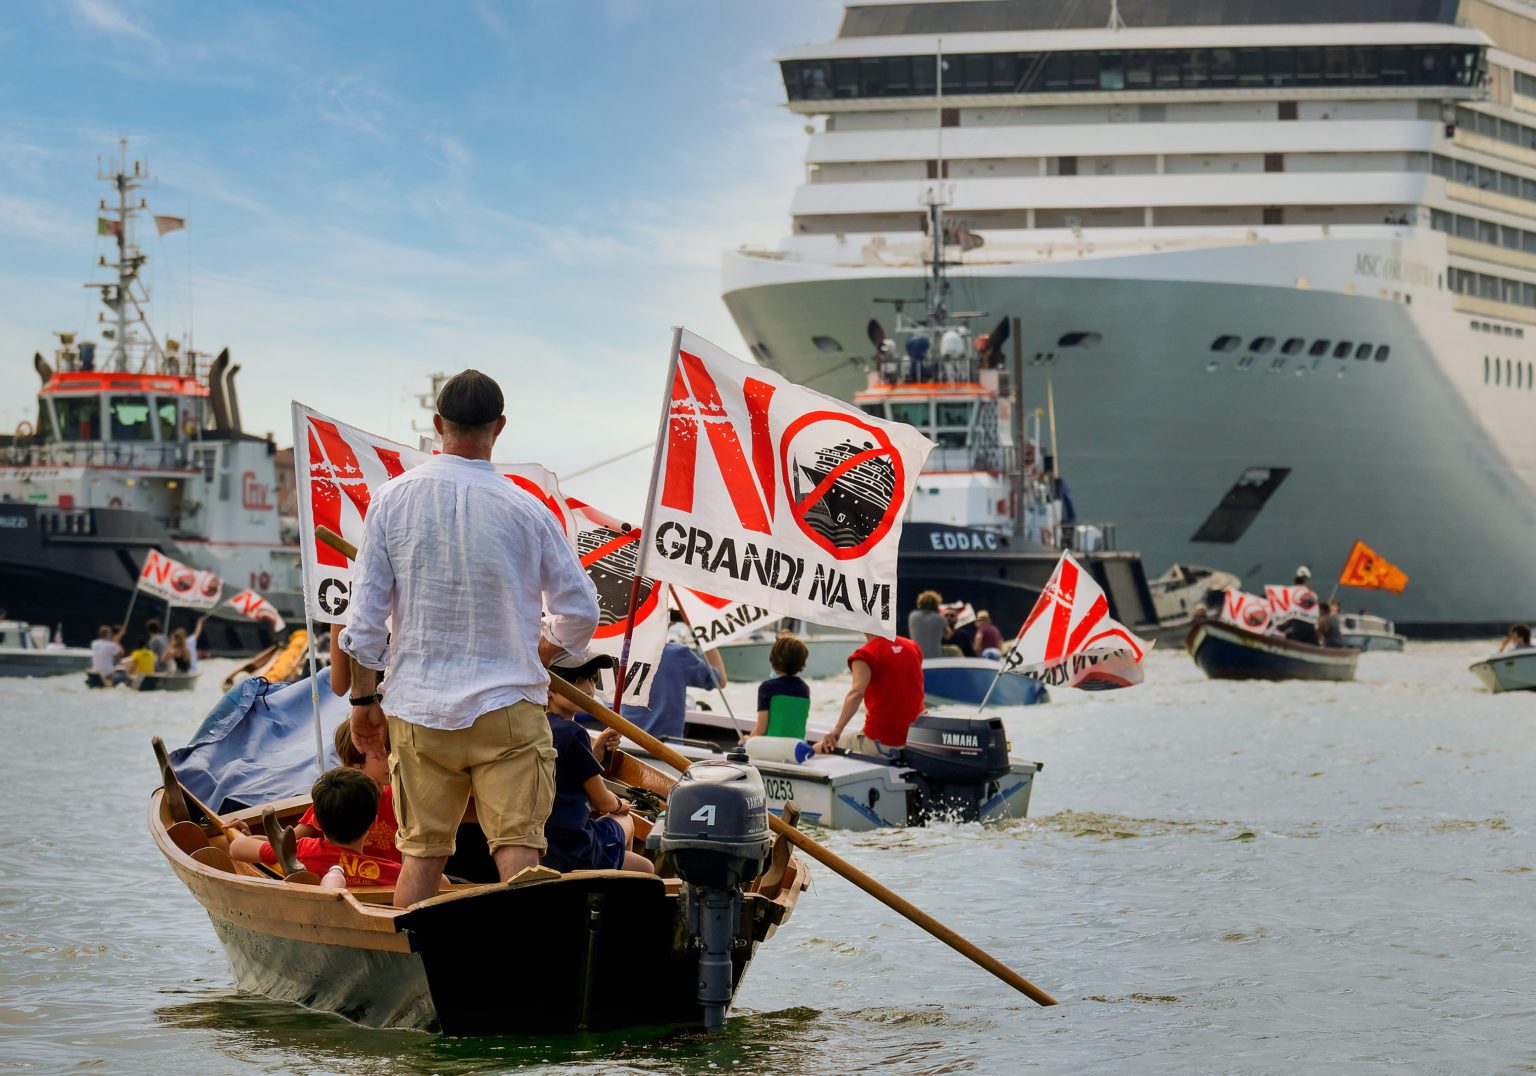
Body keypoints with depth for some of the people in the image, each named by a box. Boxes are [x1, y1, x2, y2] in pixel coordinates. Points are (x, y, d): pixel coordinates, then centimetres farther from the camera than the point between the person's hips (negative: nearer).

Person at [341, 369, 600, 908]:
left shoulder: (393, 499, -2)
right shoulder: (526, 510, -6)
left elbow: (366, 615, 0)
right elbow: (580, 612, 3)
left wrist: (363, 700, 11)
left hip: (417, 709, 2)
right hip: (507, 707, -2)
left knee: (421, 851, 9)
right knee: (517, 844, -3)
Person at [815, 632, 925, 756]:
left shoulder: (866, 654, -13)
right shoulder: (912, 647, 7)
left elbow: (857, 693, -32)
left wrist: (837, 730, -39)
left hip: (881, 742, -7)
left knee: (818, 750, 8)